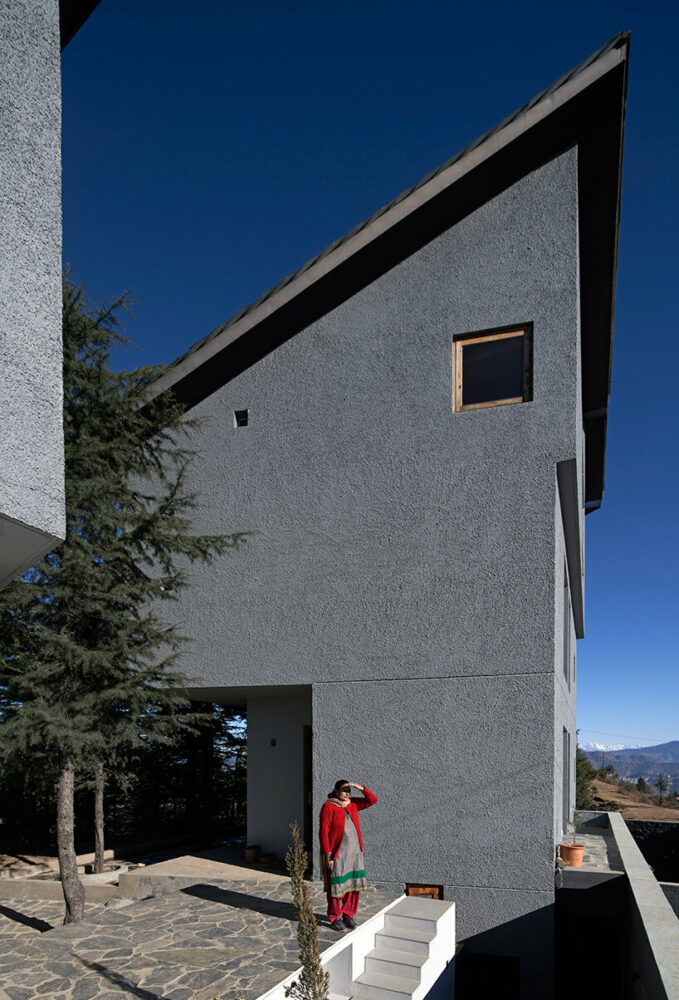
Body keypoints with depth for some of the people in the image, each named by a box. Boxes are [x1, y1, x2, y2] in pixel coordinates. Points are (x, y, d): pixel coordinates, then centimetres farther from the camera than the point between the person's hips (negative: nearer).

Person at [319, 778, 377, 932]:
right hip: (337, 853, -6)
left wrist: (360, 787, -9)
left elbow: (372, 800, 4)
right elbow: (323, 833, -13)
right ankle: (335, 919, 18)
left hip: (354, 851, 6)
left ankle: (348, 915, 24)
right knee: (336, 886, 3)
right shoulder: (328, 807, -12)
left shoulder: (352, 804, 5)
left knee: (353, 884, 10)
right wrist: (328, 856, -15)